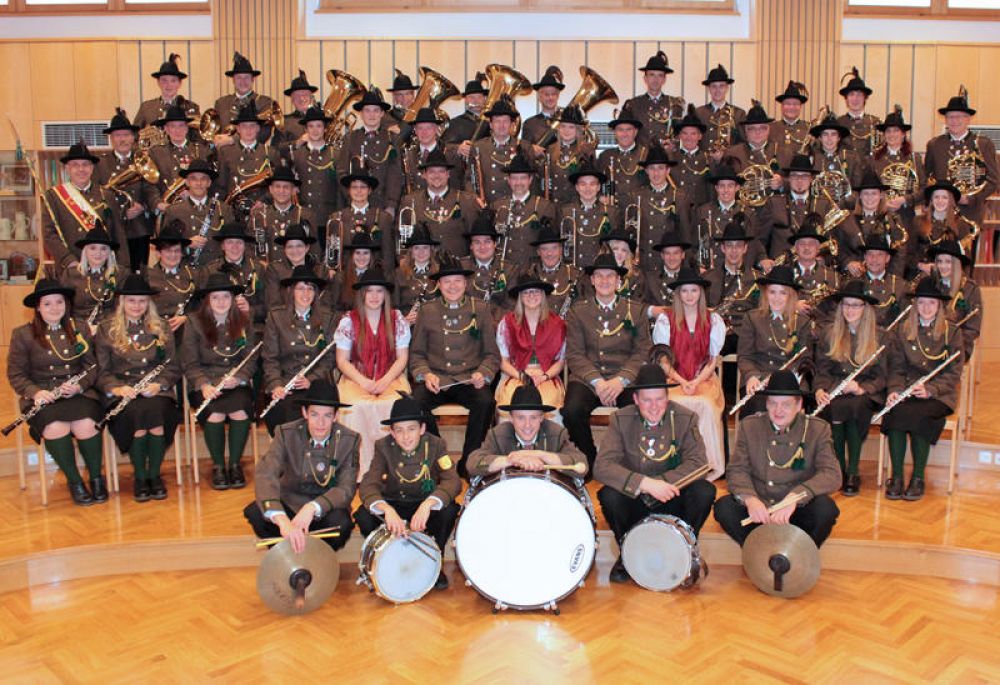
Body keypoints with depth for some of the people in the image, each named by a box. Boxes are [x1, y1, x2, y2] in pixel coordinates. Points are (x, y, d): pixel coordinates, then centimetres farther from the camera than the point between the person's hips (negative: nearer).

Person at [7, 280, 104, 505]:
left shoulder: (80, 330, 12)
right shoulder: (22, 334, 7)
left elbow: (92, 366, 8)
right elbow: (15, 374, 3)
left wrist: (79, 385, -13)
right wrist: (35, 392, -15)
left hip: (78, 393, 1)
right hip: (43, 397, -1)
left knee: (86, 425, -29)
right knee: (55, 428, -31)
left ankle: (96, 478, -3)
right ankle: (75, 482, -8)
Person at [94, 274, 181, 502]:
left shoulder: (161, 327, 14)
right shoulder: (107, 329, 11)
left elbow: (173, 367, 9)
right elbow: (102, 371, 5)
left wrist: (159, 384, -11)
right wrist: (116, 388, -15)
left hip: (155, 391, 1)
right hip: (122, 393, -1)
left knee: (155, 410, -33)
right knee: (138, 413, -33)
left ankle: (155, 475, -13)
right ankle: (140, 477, -12)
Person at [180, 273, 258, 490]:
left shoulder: (243, 323, 9)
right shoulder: (195, 324, 3)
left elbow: (251, 359, 5)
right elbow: (190, 363, -1)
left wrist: (238, 378, -15)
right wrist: (204, 385, -18)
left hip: (237, 383, 1)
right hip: (205, 385, -1)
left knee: (240, 411, -29)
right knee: (215, 413, -30)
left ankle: (235, 464, -8)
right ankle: (218, 466, -8)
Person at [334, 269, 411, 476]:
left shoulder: (397, 319, 7)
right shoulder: (349, 321, 5)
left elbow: (402, 358, 5)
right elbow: (342, 361, 3)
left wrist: (385, 381, -12)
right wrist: (364, 382, -13)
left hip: (391, 379, 0)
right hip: (357, 379, 0)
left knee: (394, 404, -33)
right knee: (359, 407, -33)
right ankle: (363, 468, -24)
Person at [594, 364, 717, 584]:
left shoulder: (685, 418, -7)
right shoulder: (621, 420, -10)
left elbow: (697, 463, -16)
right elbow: (601, 467, -22)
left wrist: (660, 483, -29)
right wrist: (645, 483, -34)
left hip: (672, 501, 1)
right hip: (635, 502, -1)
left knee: (705, 491, -27)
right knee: (609, 495, -31)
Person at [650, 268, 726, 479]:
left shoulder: (713, 320, 11)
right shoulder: (665, 319, 8)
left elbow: (713, 360, 7)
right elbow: (663, 360, 3)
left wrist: (696, 382, -10)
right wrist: (682, 382, -12)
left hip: (704, 380, 1)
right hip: (674, 379, -1)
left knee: (707, 405, -32)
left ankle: (710, 465, -23)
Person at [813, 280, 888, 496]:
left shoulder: (878, 336, 8)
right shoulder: (829, 333, 12)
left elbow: (881, 376, 3)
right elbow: (822, 369, 8)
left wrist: (862, 388, -17)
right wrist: (820, 389, -13)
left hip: (865, 393, -1)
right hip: (834, 390, 1)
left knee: (854, 407, -35)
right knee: (835, 407, -34)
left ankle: (853, 472, -25)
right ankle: (838, 469, -22)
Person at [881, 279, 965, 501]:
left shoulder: (952, 332, 4)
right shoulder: (902, 329, 11)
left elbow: (954, 373, -1)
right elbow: (896, 367, 8)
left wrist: (930, 389, -17)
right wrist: (895, 390, -11)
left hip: (940, 395, -2)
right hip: (907, 391, 2)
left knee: (918, 415, -33)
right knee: (895, 412, -30)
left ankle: (918, 478, -18)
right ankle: (896, 476, -20)